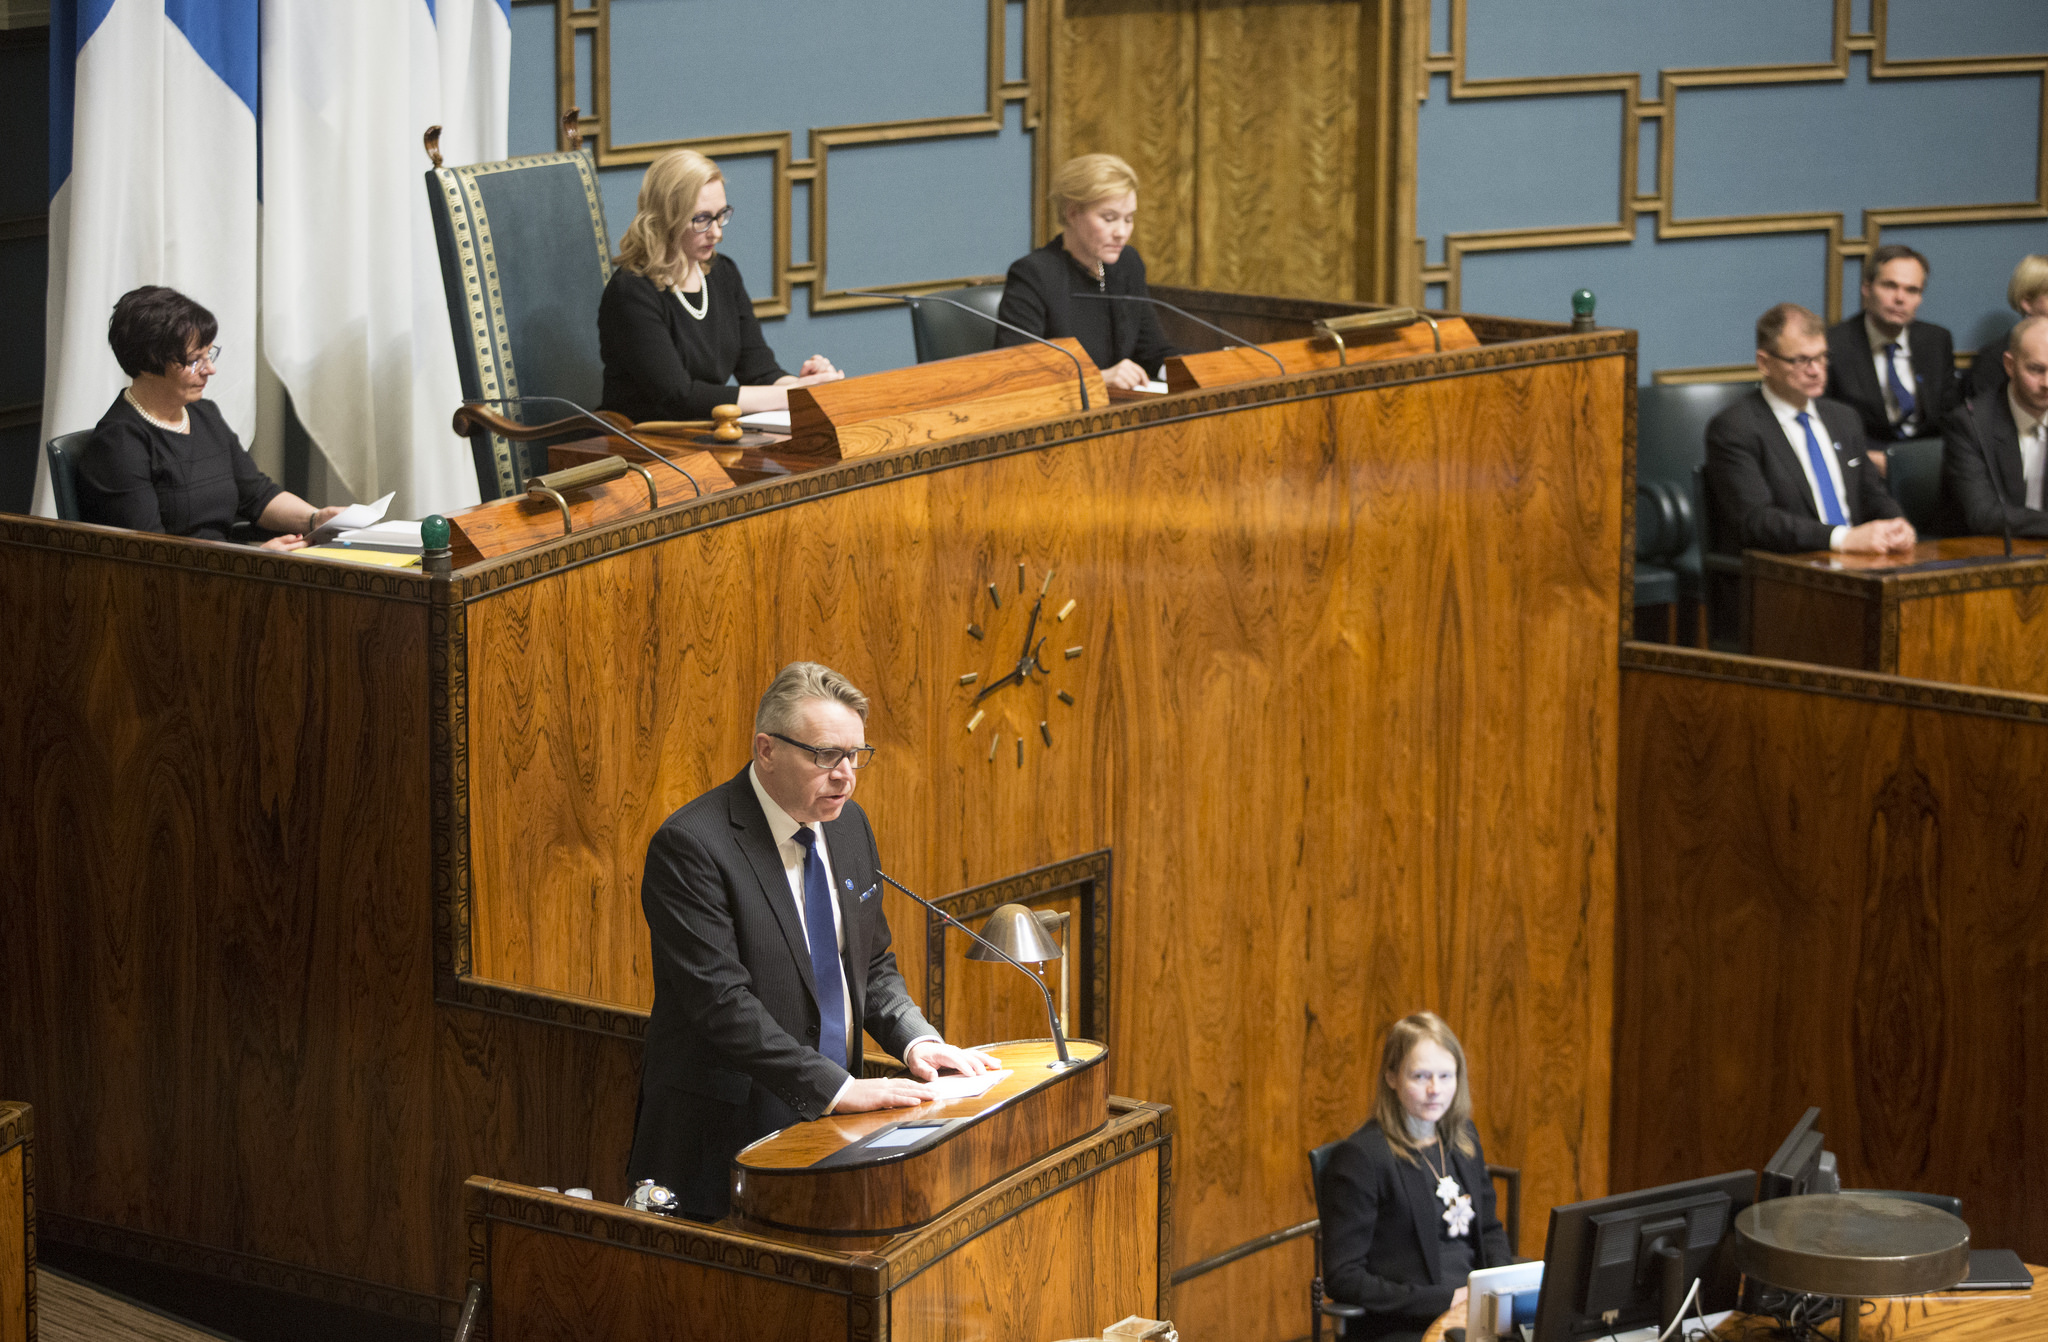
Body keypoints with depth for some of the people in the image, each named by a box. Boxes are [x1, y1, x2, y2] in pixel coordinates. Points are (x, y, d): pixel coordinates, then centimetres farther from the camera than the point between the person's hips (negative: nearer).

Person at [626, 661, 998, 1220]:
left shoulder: (848, 825, 10)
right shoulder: (690, 847, -15)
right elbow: (721, 1001, -21)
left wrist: (914, 1038, 1)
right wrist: (836, 1087, -24)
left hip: (827, 1116, 7)